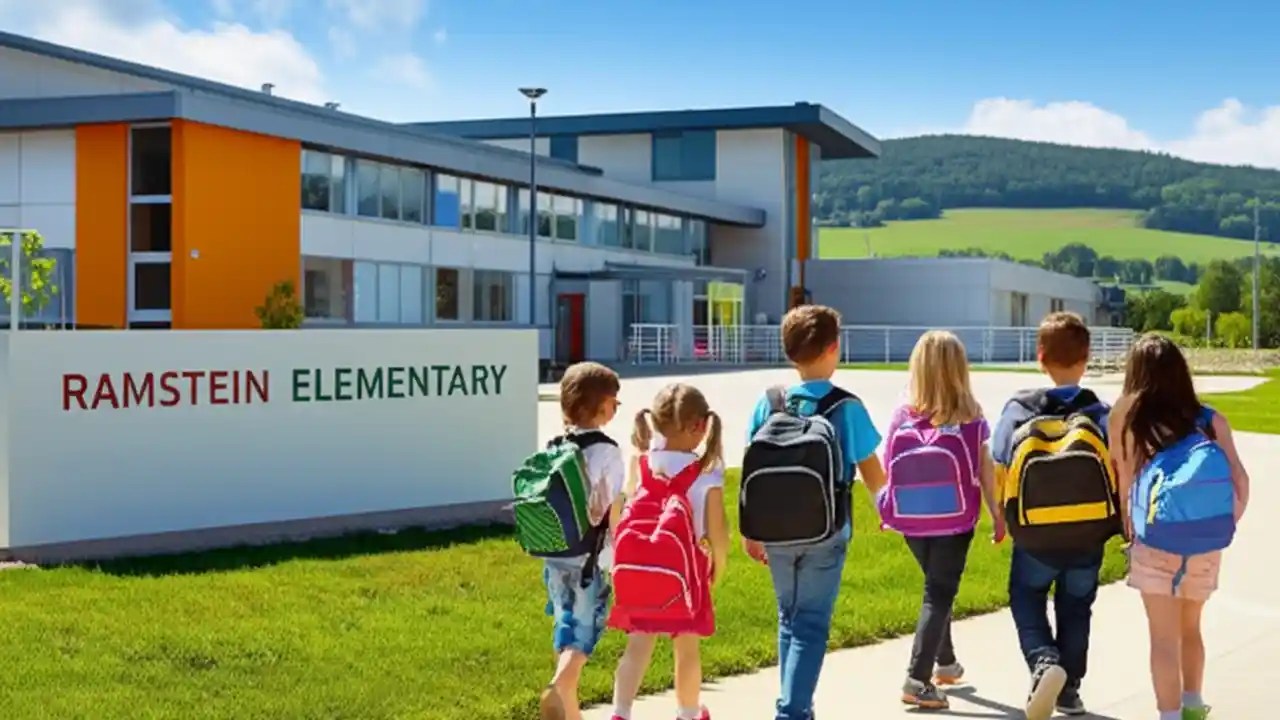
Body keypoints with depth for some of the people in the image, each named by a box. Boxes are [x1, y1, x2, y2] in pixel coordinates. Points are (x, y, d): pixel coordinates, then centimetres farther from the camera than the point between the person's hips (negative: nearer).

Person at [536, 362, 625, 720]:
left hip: (555, 555, 5)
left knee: (565, 626, 18)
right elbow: (615, 510, -13)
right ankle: (558, 687, -21)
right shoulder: (607, 451, -12)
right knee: (585, 630, 2)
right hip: (591, 559, -5)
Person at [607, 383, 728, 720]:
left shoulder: (639, 464, 1)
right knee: (687, 644, 14)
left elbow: (618, 515, -1)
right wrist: (719, 563, 7)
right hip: (683, 566, -3)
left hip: (636, 565, 3)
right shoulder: (707, 472, -9)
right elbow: (716, 526, -10)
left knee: (638, 642, 8)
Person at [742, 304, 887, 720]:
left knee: (789, 620, 19)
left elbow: (750, 473, 0)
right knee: (811, 625, 2)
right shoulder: (846, 407, -11)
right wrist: (882, 497, 20)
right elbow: (874, 477, -4)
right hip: (825, 534, -3)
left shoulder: (769, 404, -3)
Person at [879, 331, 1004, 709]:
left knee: (938, 587, 23)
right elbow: (985, 472, -3)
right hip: (953, 520, -3)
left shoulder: (903, 416, -5)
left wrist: (887, 508, 8)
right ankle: (918, 679, -9)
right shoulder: (970, 418, -7)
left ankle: (945, 662, 37)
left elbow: (887, 468, -5)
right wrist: (998, 514, 8)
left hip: (912, 519, 3)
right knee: (939, 594, 2)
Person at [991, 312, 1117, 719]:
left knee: (1026, 599, 21)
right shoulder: (1101, 414, -13)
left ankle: (1044, 661, -5)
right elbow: (1120, 473, -10)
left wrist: (1003, 521, 11)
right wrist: (1123, 524, 8)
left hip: (1034, 538, -1)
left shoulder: (1018, 411, -11)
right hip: (1089, 537, 1)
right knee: (1075, 609, 22)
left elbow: (998, 470, -6)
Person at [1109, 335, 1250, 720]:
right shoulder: (1210, 420, 5)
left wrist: (1128, 527, 5)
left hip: (1156, 542, -4)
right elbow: (1240, 481, -5)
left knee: (1164, 636, 6)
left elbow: (1123, 483, -5)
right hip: (1205, 543, 4)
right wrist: (1226, 527, 5)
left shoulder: (1127, 418, -1)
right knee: (1190, 626, 24)